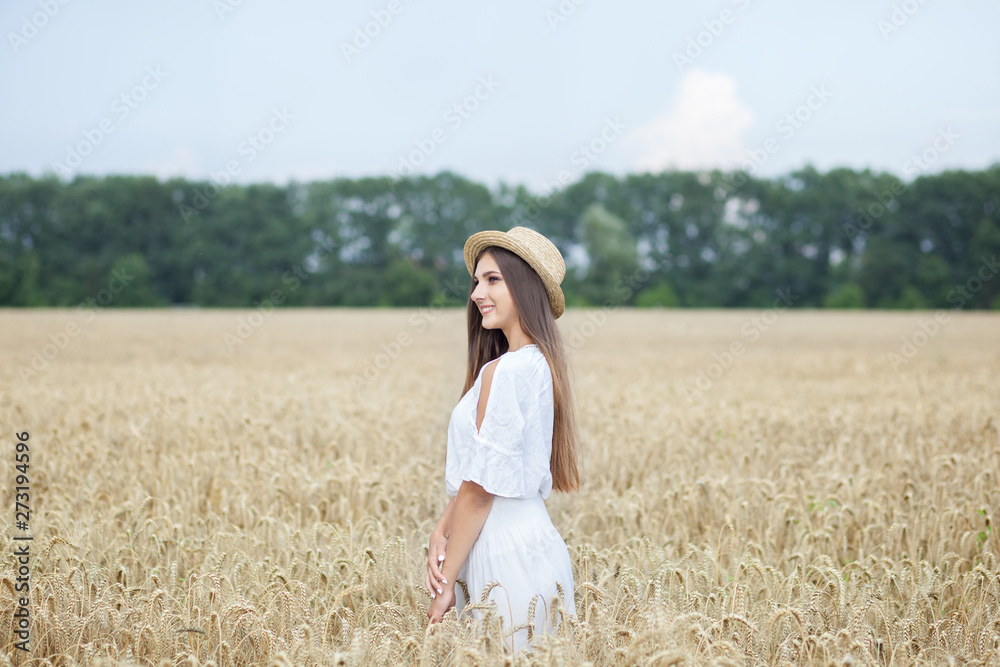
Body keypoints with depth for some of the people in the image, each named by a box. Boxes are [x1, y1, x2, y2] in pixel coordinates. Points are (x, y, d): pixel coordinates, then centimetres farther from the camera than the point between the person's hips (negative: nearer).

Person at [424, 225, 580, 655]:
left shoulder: (502, 371, -19)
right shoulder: (540, 366, 9)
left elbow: (480, 489, -17)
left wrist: (446, 584, -10)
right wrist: (441, 532, -1)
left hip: (506, 555, -9)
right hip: (535, 537, 9)